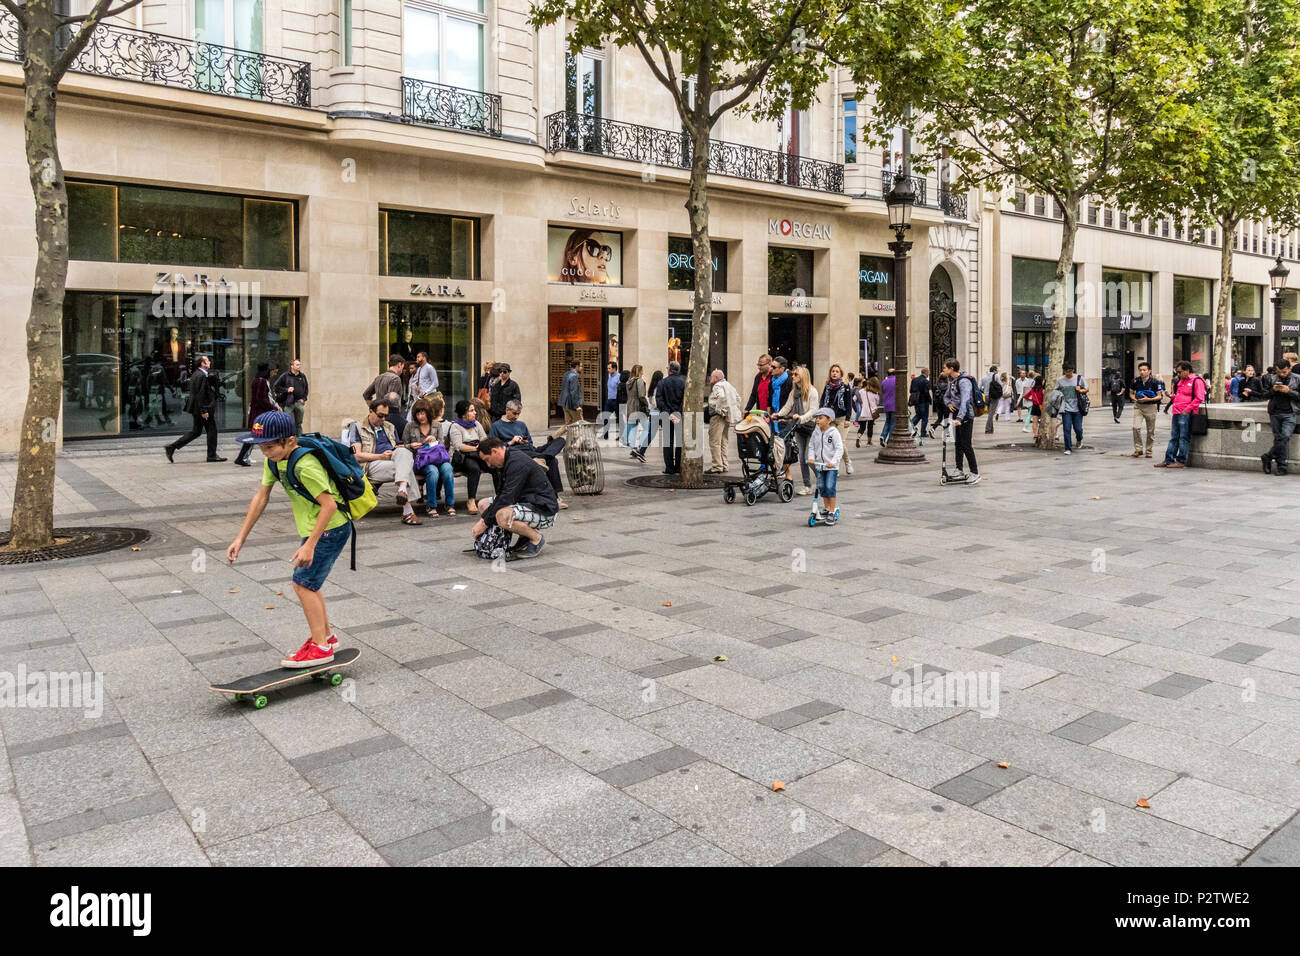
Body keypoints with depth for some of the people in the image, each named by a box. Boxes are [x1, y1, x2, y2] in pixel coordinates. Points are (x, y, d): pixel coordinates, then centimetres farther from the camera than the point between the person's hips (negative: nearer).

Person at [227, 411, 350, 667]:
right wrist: (241, 538, 5)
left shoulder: (305, 466, -28)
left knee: (303, 583, -8)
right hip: (313, 528, 10)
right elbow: (261, 497, 6)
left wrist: (309, 545, -27)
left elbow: (329, 504, -28)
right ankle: (326, 635, 32)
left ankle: (320, 647, 1)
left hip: (330, 528, -9)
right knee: (309, 583, 16)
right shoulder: (275, 459, 1)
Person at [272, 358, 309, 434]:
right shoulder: (285, 376, -1)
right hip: (289, 403, -4)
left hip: (299, 402, 4)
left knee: (299, 423, 9)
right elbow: (275, 387, 0)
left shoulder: (302, 376, 13)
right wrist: (286, 390, -10)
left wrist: (304, 398, 8)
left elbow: (306, 389, 22)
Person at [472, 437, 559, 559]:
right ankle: (524, 538, 8)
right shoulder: (505, 462, 10)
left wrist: (484, 522, -22)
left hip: (543, 511, -11)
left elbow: (507, 498, -27)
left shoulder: (518, 462, -21)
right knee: (483, 504, 10)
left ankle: (536, 538, -8)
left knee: (503, 516, -35)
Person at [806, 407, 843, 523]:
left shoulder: (834, 432, -10)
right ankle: (827, 508, 23)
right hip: (819, 465, 5)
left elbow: (839, 448, -14)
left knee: (830, 488, -11)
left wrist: (833, 461, -24)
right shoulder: (816, 432, 6)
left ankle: (833, 511, -2)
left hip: (832, 466, -5)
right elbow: (811, 446, 12)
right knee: (822, 488, 7)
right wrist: (811, 457, -5)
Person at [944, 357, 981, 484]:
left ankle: (974, 473, -3)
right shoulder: (951, 380, 11)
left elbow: (964, 401, -28)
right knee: (958, 443, 11)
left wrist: (959, 418, -37)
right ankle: (959, 469, 18)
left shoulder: (964, 381, -19)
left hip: (966, 416, -9)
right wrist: (949, 403, 0)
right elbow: (947, 395, 24)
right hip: (956, 414, 9)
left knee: (966, 445, -9)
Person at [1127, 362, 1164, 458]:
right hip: (1138, 406, 1)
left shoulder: (1155, 382, -10)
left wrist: (1148, 399, -24)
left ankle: (1148, 451, 21)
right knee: (1136, 427, -15)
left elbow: (1159, 396, -7)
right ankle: (1138, 449, -3)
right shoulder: (1135, 381, -2)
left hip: (1151, 406, -1)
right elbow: (1131, 393, 12)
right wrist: (1135, 399, -9)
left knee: (1151, 431, 7)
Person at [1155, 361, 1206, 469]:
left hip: (1186, 414, -9)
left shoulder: (1196, 381, -7)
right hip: (1176, 413, 9)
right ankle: (1168, 460, 12)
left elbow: (1199, 398, -14)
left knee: (1183, 438, -4)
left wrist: (1187, 409, -16)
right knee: (1174, 437, 10)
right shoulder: (1180, 381, 20)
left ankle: (1181, 461, -2)